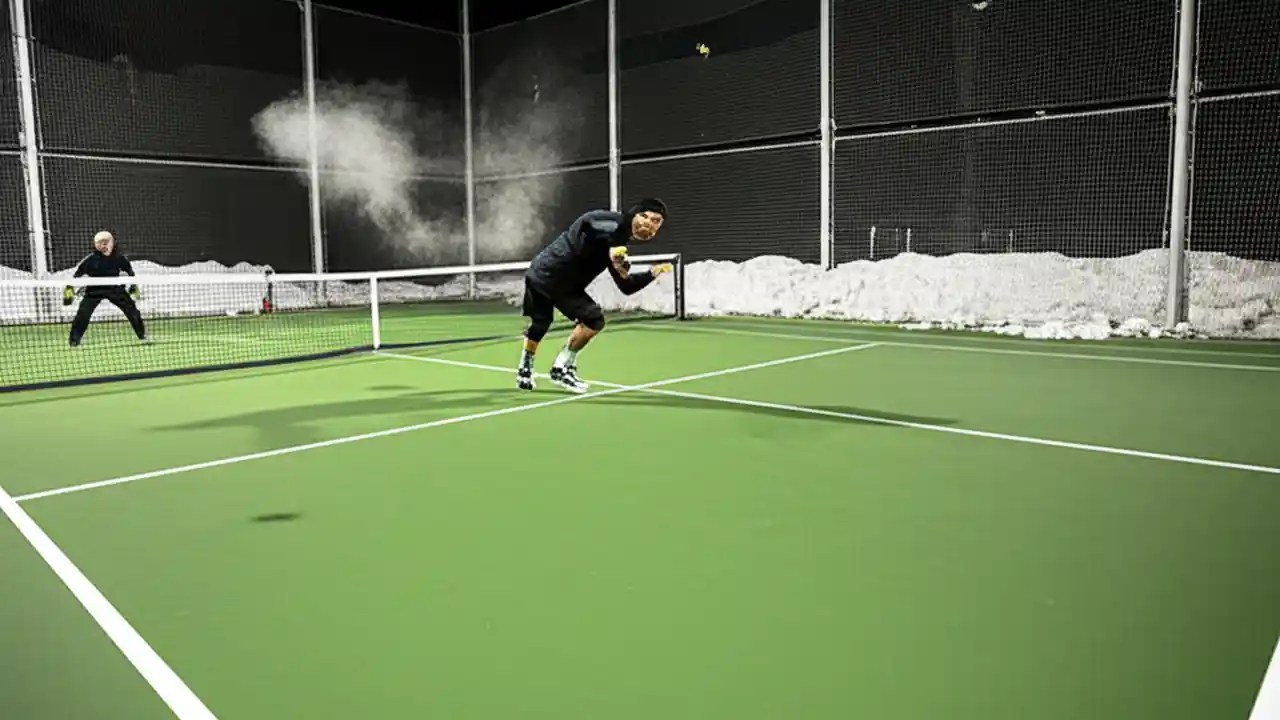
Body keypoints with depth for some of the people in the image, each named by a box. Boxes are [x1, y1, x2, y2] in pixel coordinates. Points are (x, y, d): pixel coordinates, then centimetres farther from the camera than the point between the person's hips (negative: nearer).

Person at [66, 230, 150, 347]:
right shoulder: (91, 259, -14)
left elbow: (130, 271, 9)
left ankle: (142, 335, 12)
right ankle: (74, 340, 1)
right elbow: (77, 273, -6)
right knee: (83, 314, -11)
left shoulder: (119, 257, -8)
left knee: (132, 310, -2)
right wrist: (69, 288, -8)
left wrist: (133, 286, 9)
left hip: (114, 289, 2)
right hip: (94, 290, -2)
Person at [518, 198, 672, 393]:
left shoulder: (619, 243, 12)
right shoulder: (612, 222, -14)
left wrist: (652, 273, 0)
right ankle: (562, 369, 5)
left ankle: (524, 372, 50)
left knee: (539, 323, 29)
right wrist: (613, 248, -47)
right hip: (551, 276, -10)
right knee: (593, 318, -8)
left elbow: (626, 287, 11)